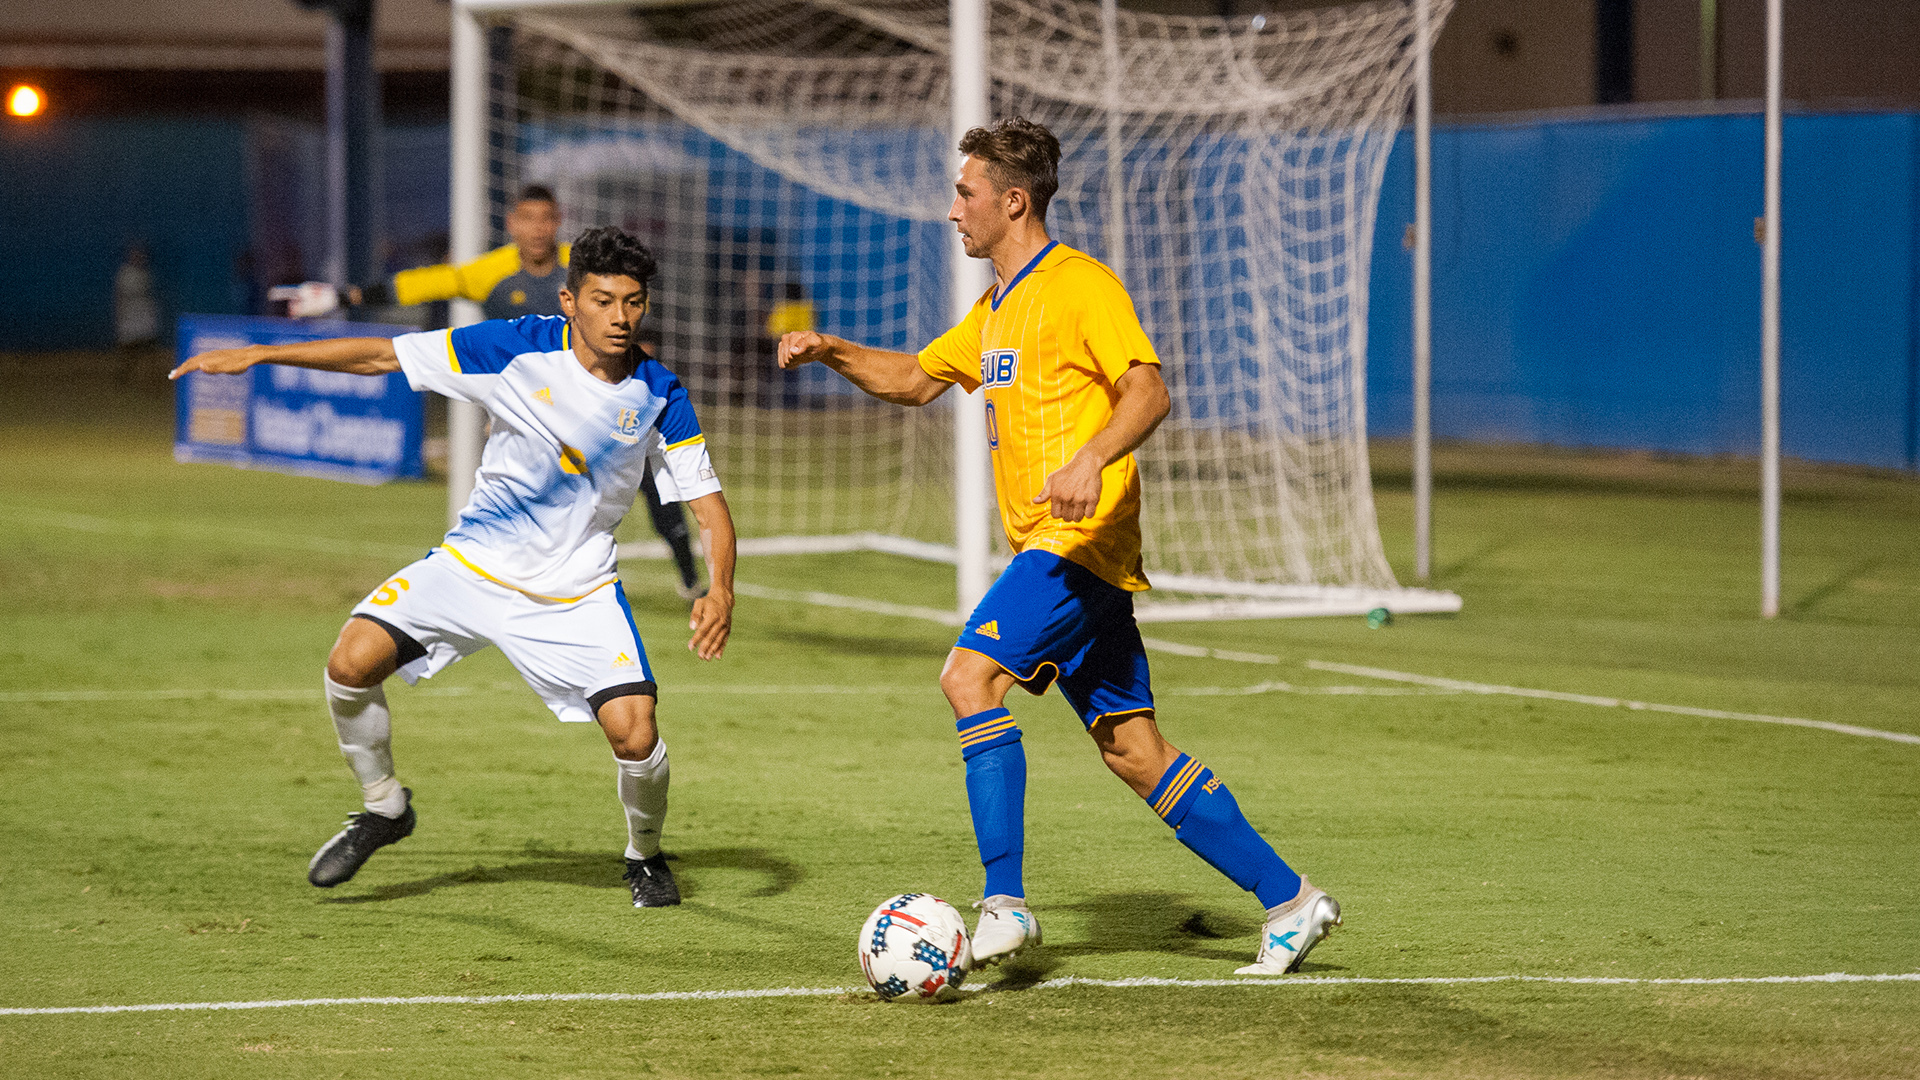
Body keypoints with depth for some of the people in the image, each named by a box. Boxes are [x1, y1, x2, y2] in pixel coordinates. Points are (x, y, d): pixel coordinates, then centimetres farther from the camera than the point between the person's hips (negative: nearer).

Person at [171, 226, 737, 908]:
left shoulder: (658, 397, -9)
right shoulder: (522, 347, -13)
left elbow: (708, 503, -5)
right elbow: (384, 356, -8)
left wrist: (719, 591, -25)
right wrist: (258, 355, -10)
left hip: (576, 590, 0)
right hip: (472, 564, 0)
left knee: (634, 733, -18)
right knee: (352, 662, -18)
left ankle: (644, 854, 16)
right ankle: (384, 807, 9)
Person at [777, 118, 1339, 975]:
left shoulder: (1078, 285, -9)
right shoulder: (996, 308, 20)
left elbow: (1149, 391, -19)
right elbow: (915, 380, 31)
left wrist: (1091, 459, -36)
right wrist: (833, 353, 15)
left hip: (1079, 539, -9)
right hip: (1049, 548, 9)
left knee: (970, 674, -22)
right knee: (1133, 750, 7)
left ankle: (1005, 903, -24)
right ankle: (1288, 900, 11)